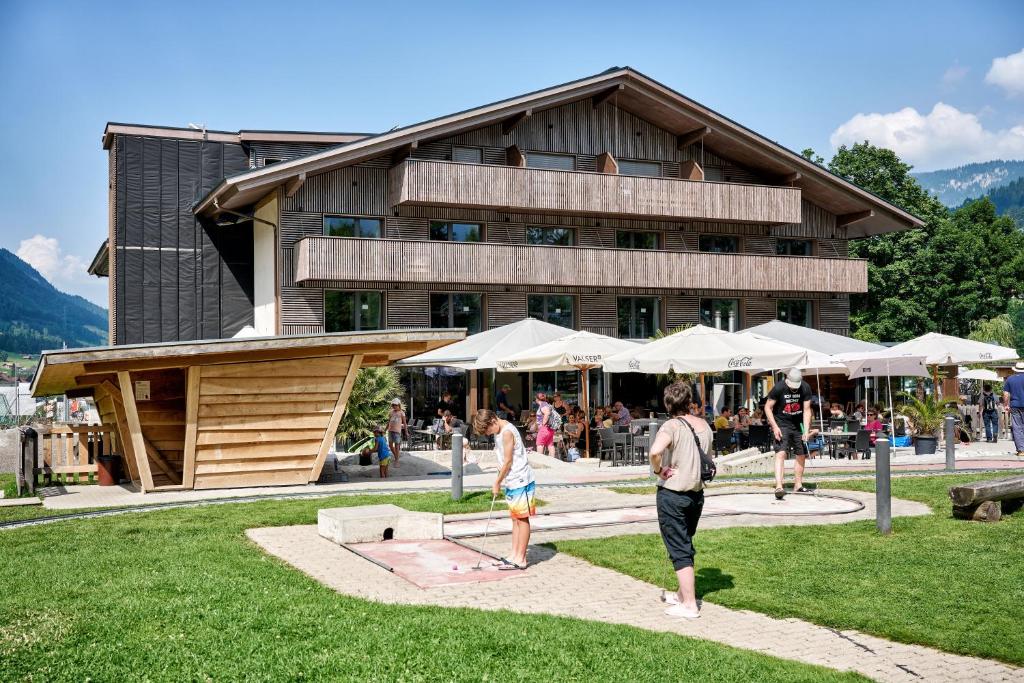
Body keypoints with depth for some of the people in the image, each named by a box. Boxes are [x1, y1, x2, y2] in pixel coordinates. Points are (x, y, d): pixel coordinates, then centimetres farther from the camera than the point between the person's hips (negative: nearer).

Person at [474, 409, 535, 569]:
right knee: (515, 519, 13)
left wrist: (497, 482, -9)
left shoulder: (507, 432, -18)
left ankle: (520, 559, 1)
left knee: (522, 519, -3)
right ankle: (514, 554, 19)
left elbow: (508, 461, -17)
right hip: (512, 482, 10)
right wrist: (499, 481, 7)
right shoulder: (499, 432, 11)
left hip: (520, 481, -10)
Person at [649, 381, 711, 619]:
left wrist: (658, 470, -20)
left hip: (672, 494, -7)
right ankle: (683, 594, 34)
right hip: (697, 493, 7)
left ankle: (690, 605, 3)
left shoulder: (673, 425, -18)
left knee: (679, 551, 1)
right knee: (686, 546, 21)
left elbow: (655, 450, -37)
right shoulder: (704, 425, 4)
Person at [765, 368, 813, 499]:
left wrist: (806, 431, -15)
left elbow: (806, 410, -7)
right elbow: (768, 407, -10)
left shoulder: (805, 388, -10)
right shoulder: (778, 388, -18)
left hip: (798, 424, 4)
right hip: (781, 424, -4)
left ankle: (798, 486, 23)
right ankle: (778, 486, -26)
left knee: (801, 455, 9)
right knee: (781, 453, -18)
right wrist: (775, 426, -18)